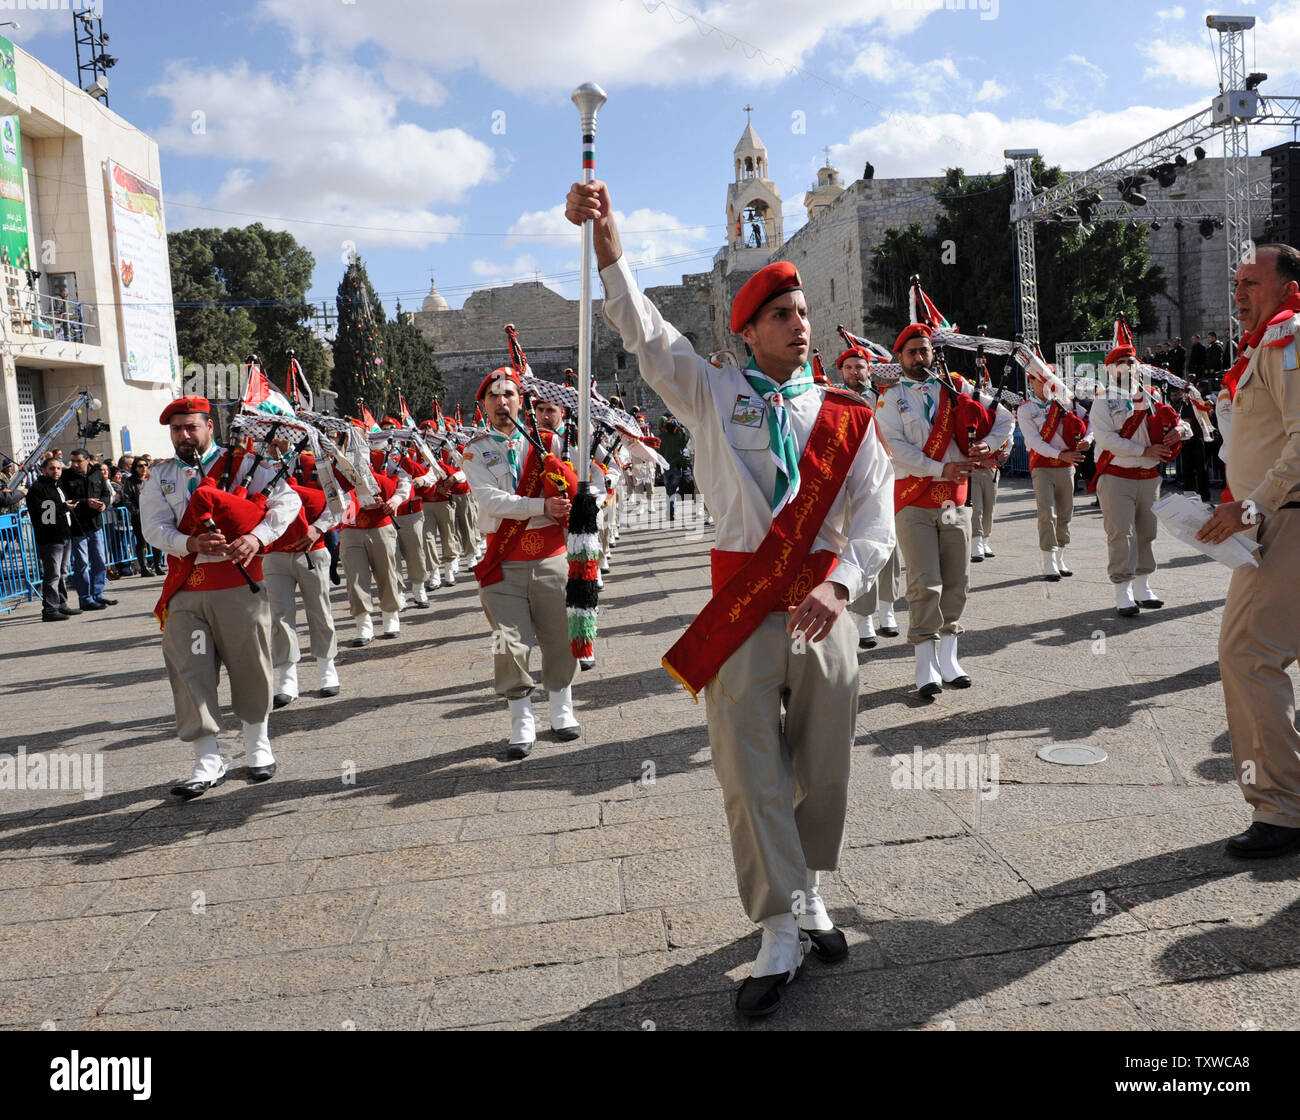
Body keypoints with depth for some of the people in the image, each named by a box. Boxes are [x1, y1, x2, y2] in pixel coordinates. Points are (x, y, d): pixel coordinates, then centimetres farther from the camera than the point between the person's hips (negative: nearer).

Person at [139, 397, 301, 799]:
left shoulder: (243, 465, 3)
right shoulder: (158, 477, 11)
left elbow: (287, 501, -5)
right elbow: (154, 527, -1)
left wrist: (257, 536, -21)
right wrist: (191, 544, -22)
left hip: (239, 587, -2)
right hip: (184, 592, 2)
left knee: (250, 667, 6)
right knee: (190, 673, 0)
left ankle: (257, 745, 25)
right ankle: (209, 760, 8)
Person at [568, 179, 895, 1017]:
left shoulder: (847, 415, 8)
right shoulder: (713, 395, 6)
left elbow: (876, 513, 0)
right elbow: (647, 333, -6)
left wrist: (839, 583, -18)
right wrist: (607, 246, -21)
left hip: (824, 603, 2)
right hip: (742, 606, -1)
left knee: (823, 765, 11)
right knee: (751, 770, 0)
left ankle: (809, 896, 34)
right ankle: (783, 932, 14)